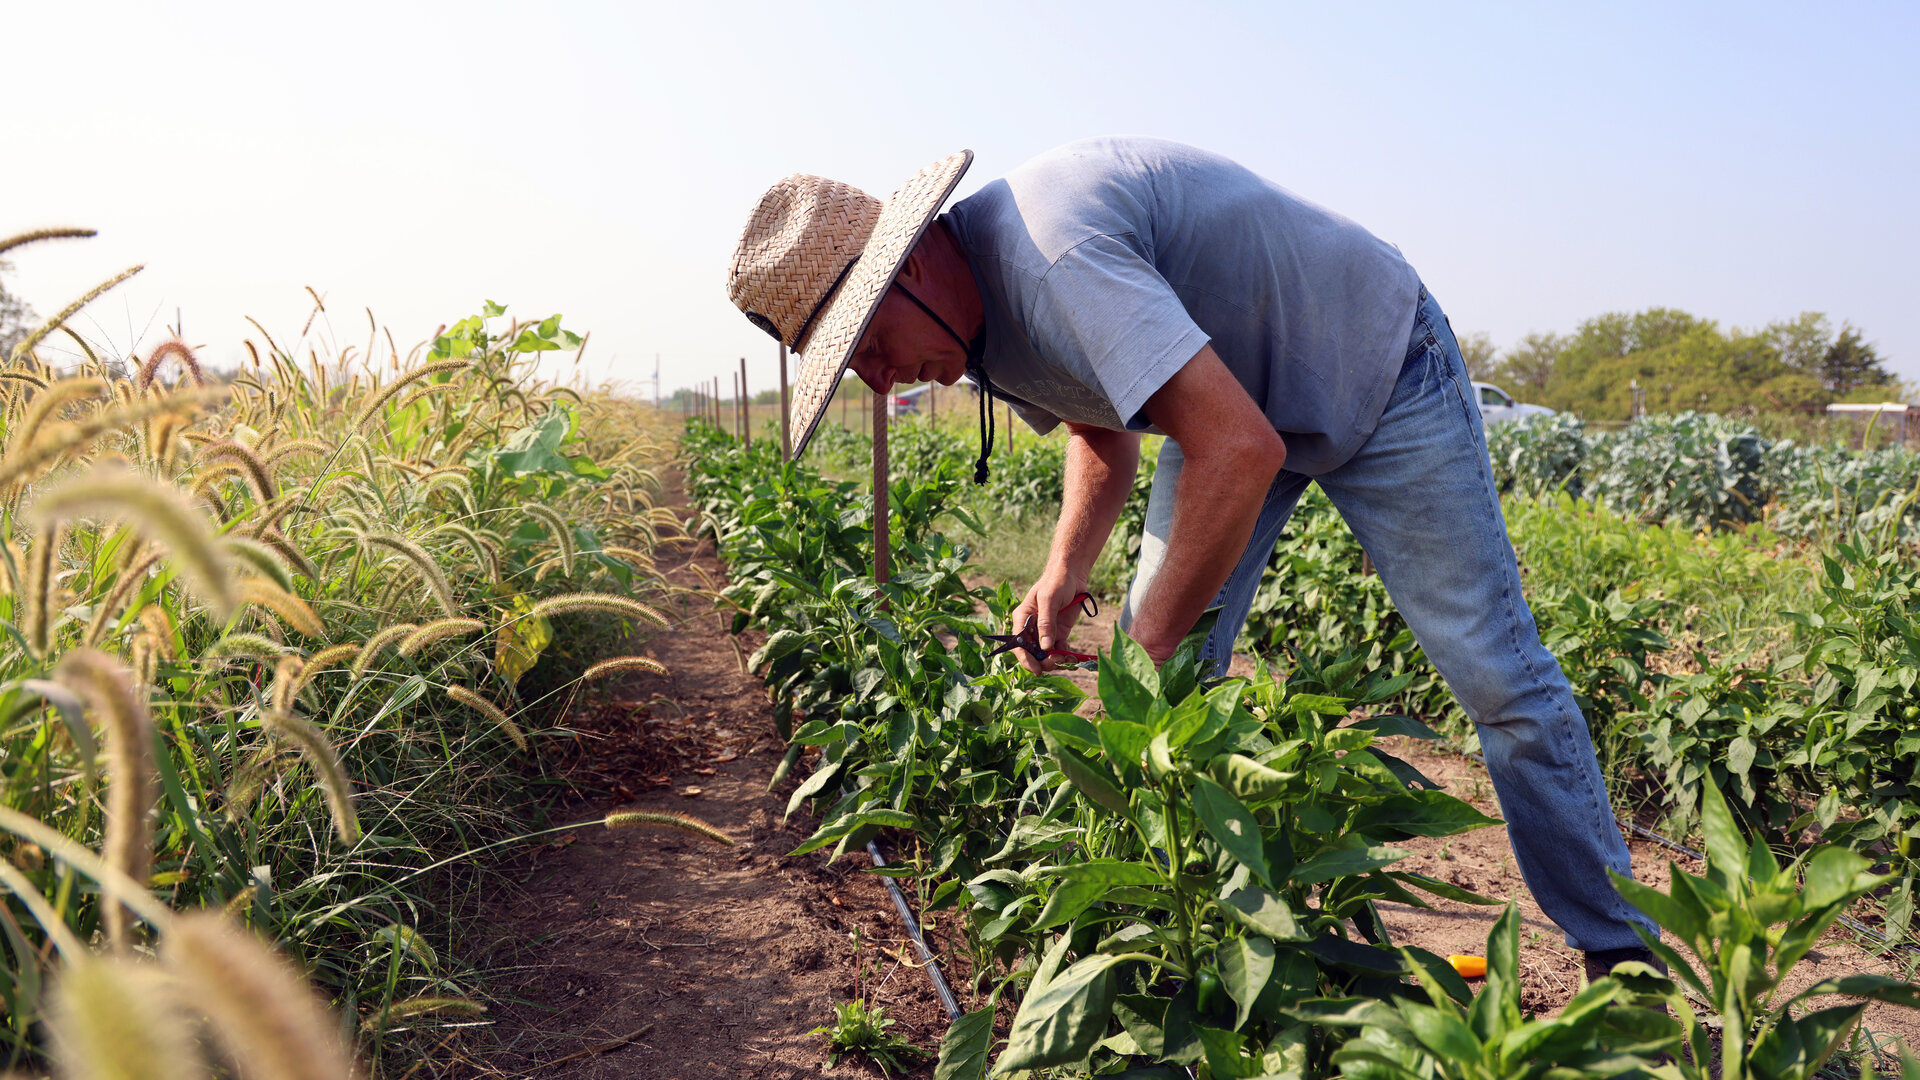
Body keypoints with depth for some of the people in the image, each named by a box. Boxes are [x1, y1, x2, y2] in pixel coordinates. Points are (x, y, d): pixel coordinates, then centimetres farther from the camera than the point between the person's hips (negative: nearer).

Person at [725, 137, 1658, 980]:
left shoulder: (1044, 247, -37)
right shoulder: (979, 319, -7)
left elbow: (1240, 452, -41)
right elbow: (1102, 430, 11)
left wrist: (1150, 649, -30)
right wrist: (1063, 572, -6)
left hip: (1372, 367, -8)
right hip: (1234, 393, 8)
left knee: (1499, 676, -3)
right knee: (1161, 669, 0)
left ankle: (1622, 951, 14)